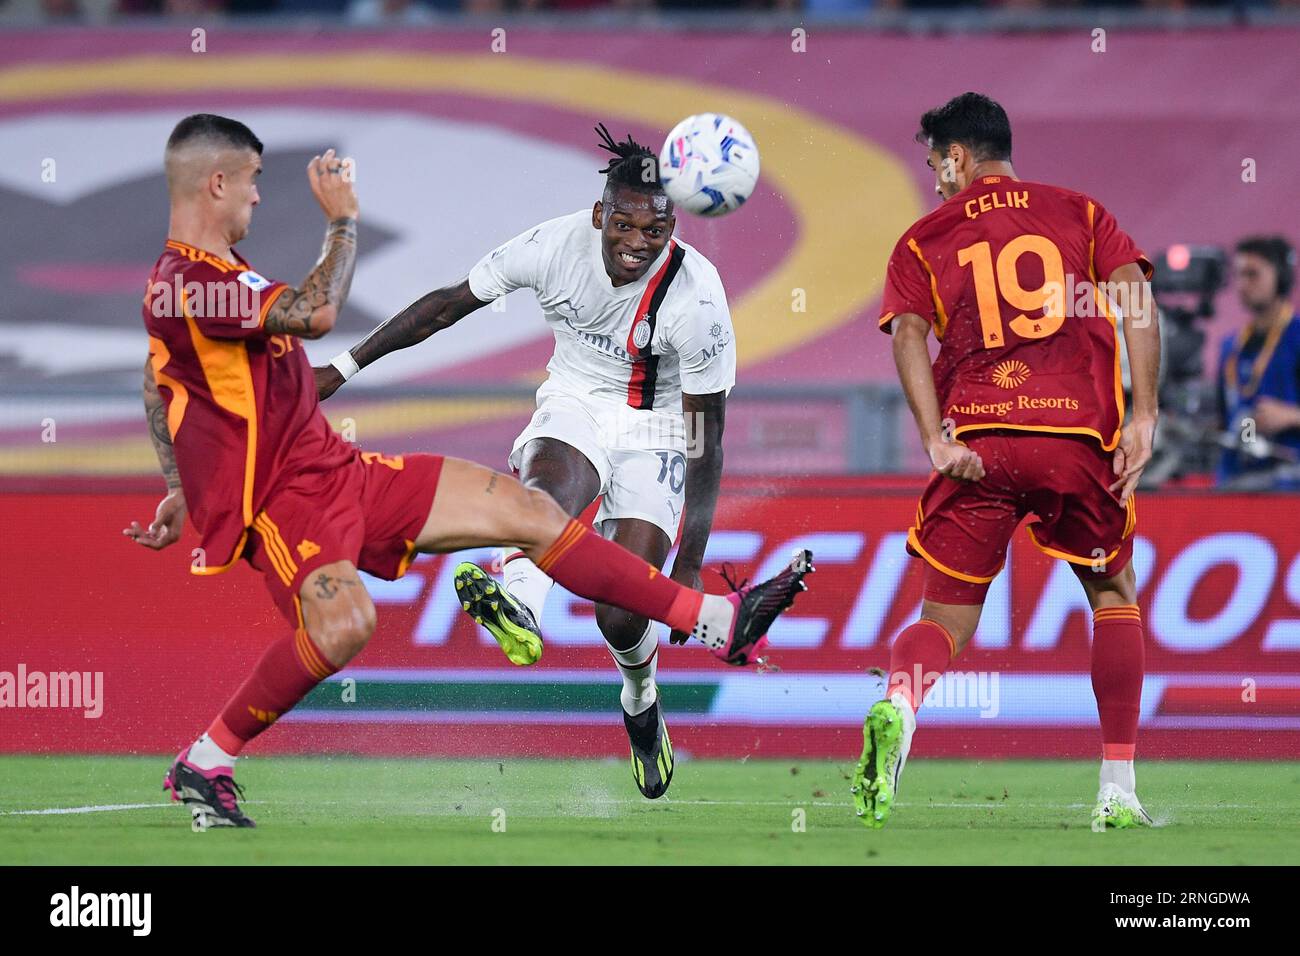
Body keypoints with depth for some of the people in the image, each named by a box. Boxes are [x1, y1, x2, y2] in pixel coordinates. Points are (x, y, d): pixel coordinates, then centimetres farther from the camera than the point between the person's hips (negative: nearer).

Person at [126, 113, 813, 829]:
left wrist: (183, 490, 29)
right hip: (279, 499, -10)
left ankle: (718, 622, 10)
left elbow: (158, 383, 28)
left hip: (338, 469, 10)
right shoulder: (184, 285, -19)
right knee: (343, 620, -38)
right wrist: (343, 218, -14)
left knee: (526, 509, 5)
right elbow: (316, 312, -29)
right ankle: (203, 765, -17)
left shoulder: (211, 271, 15)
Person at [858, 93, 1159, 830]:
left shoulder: (924, 241, 14)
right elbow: (1136, 299, 1)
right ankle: (1119, 790, 12)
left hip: (977, 445, 0)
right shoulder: (1081, 214, 16)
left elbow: (910, 335, -3)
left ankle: (899, 707, -29)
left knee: (947, 620, 6)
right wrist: (1144, 416, -5)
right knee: (1114, 594, 19)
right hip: (1080, 435, 0)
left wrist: (936, 440, -12)